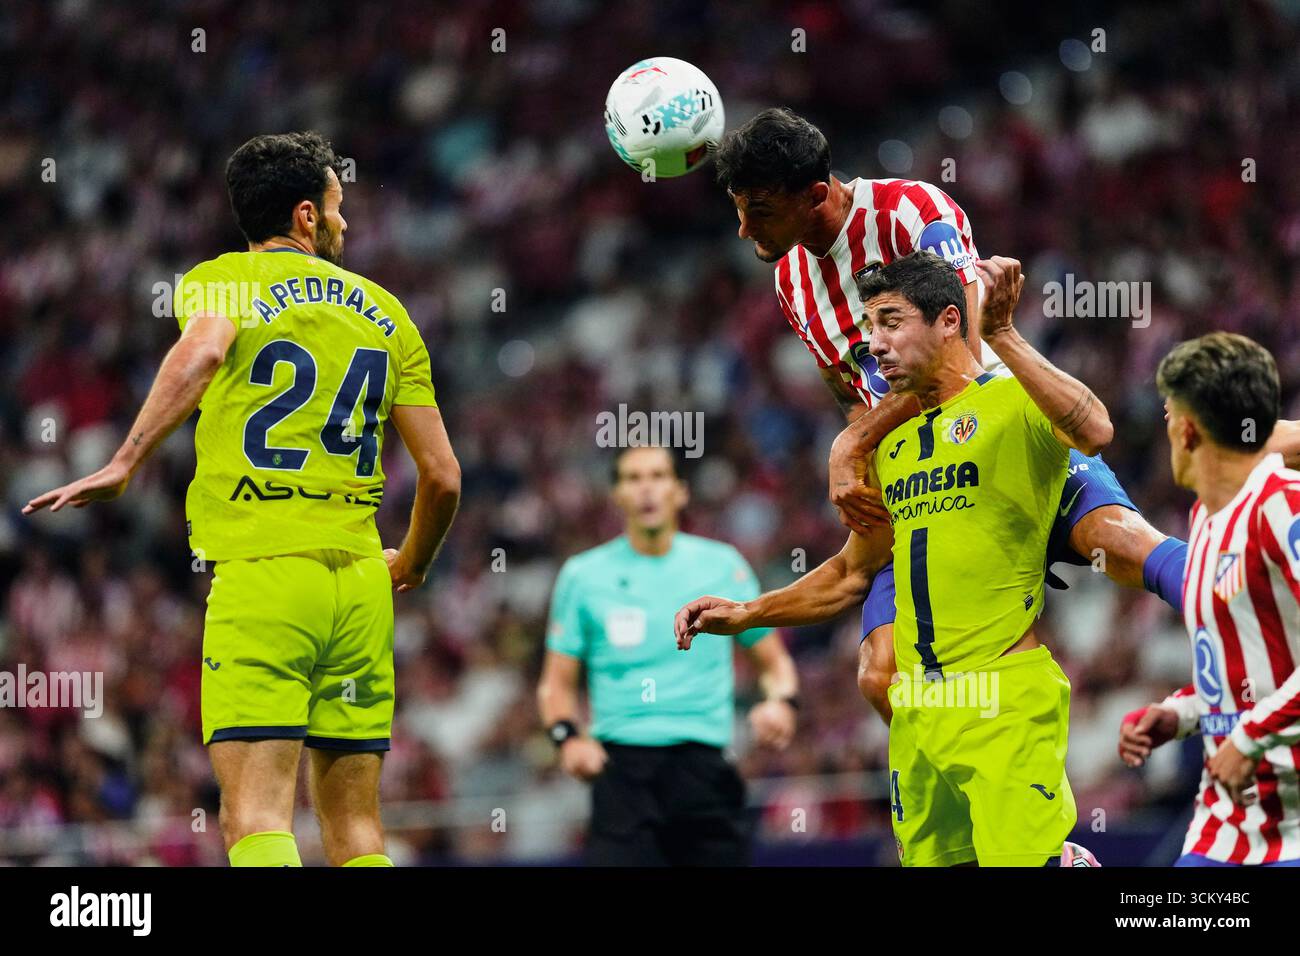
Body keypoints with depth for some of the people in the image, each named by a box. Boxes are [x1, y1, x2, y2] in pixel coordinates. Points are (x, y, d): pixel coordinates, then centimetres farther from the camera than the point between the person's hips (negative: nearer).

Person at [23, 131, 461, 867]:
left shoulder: (223, 281, 4)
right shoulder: (384, 312, 15)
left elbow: (202, 350, -22)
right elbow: (442, 475, 14)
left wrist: (126, 462, -23)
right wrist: (412, 565, 32)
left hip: (261, 575, -4)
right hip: (359, 584, 4)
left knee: (257, 820, -11)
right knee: (356, 830, 10)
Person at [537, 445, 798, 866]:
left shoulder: (722, 565, 10)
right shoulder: (584, 575, 8)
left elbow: (772, 660, 16)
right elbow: (557, 681, 12)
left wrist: (781, 702, -6)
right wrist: (568, 736, -8)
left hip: (705, 767, 1)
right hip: (622, 771, -1)